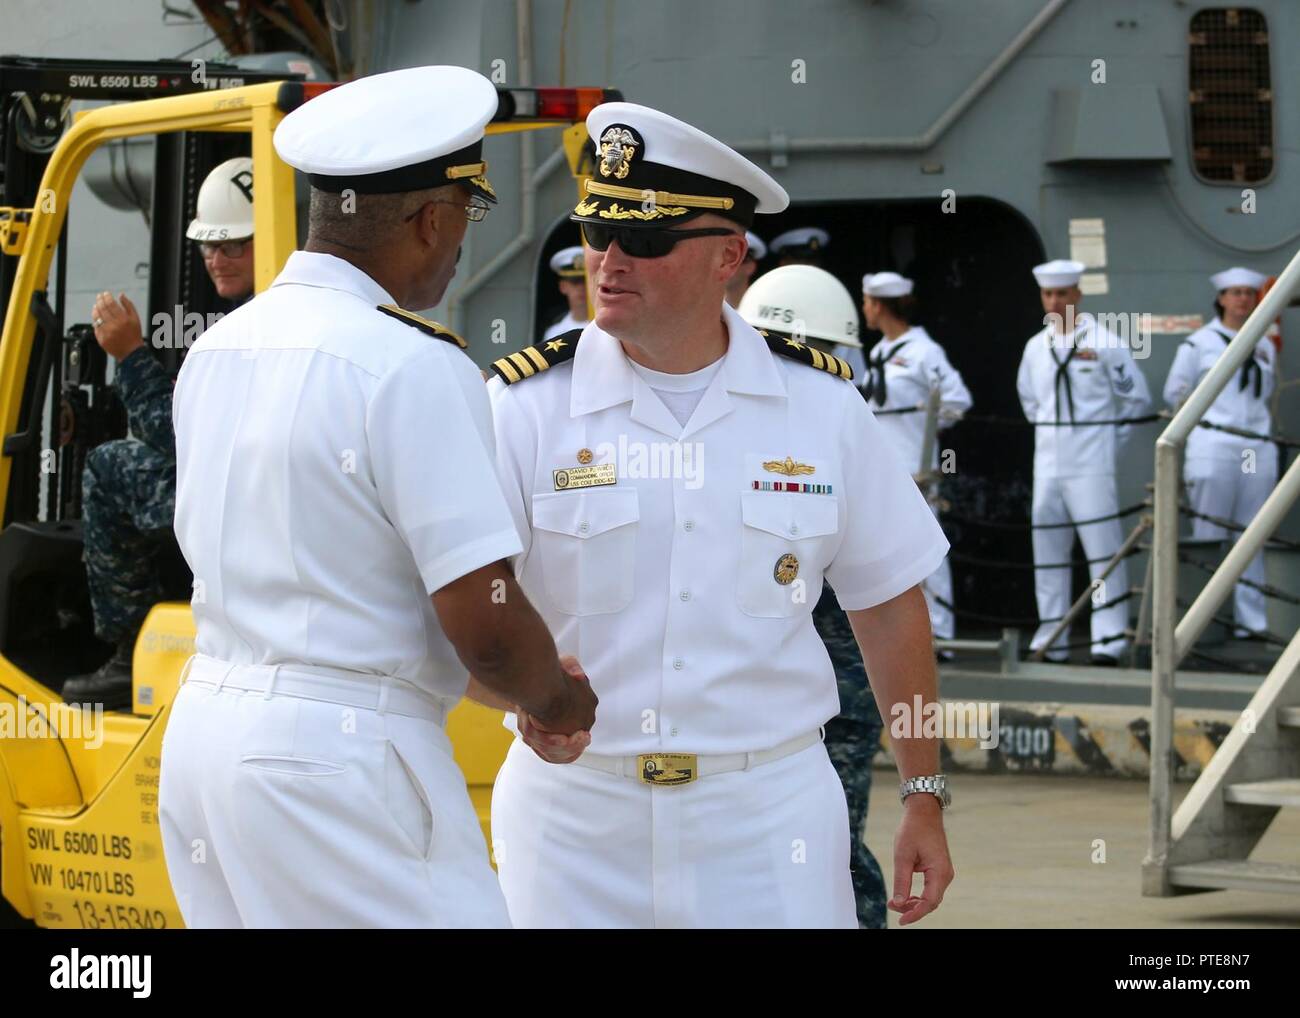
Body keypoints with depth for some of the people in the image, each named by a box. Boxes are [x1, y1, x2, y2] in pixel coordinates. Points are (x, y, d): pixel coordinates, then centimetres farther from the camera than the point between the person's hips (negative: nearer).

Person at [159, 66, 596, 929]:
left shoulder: (216, 349, 12)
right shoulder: (414, 367, -14)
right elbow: (482, 619, -18)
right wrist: (556, 697, 5)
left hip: (204, 729, 9)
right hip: (340, 754, -9)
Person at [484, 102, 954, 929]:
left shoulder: (821, 403, 3)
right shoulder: (528, 403, -4)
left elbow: (888, 605, 10)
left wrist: (925, 798, 9)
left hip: (769, 809, 1)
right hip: (574, 815, -1)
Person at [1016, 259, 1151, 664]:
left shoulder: (1104, 343, -5)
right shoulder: (1036, 347, 10)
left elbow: (1137, 399, 2)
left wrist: (1107, 439, 6)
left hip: (1091, 466, -6)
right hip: (1047, 464, 6)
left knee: (1104, 551, -8)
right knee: (1047, 553, 8)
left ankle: (1109, 641, -8)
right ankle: (1050, 640, 14)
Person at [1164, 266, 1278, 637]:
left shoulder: (1264, 345, 14)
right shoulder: (1199, 343, 1)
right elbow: (1174, 392, 4)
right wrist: (1209, 409, 2)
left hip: (1257, 450, 4)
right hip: (1213, 449, -4)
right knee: (1209, 537, -4)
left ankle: (1252, 619, 7)